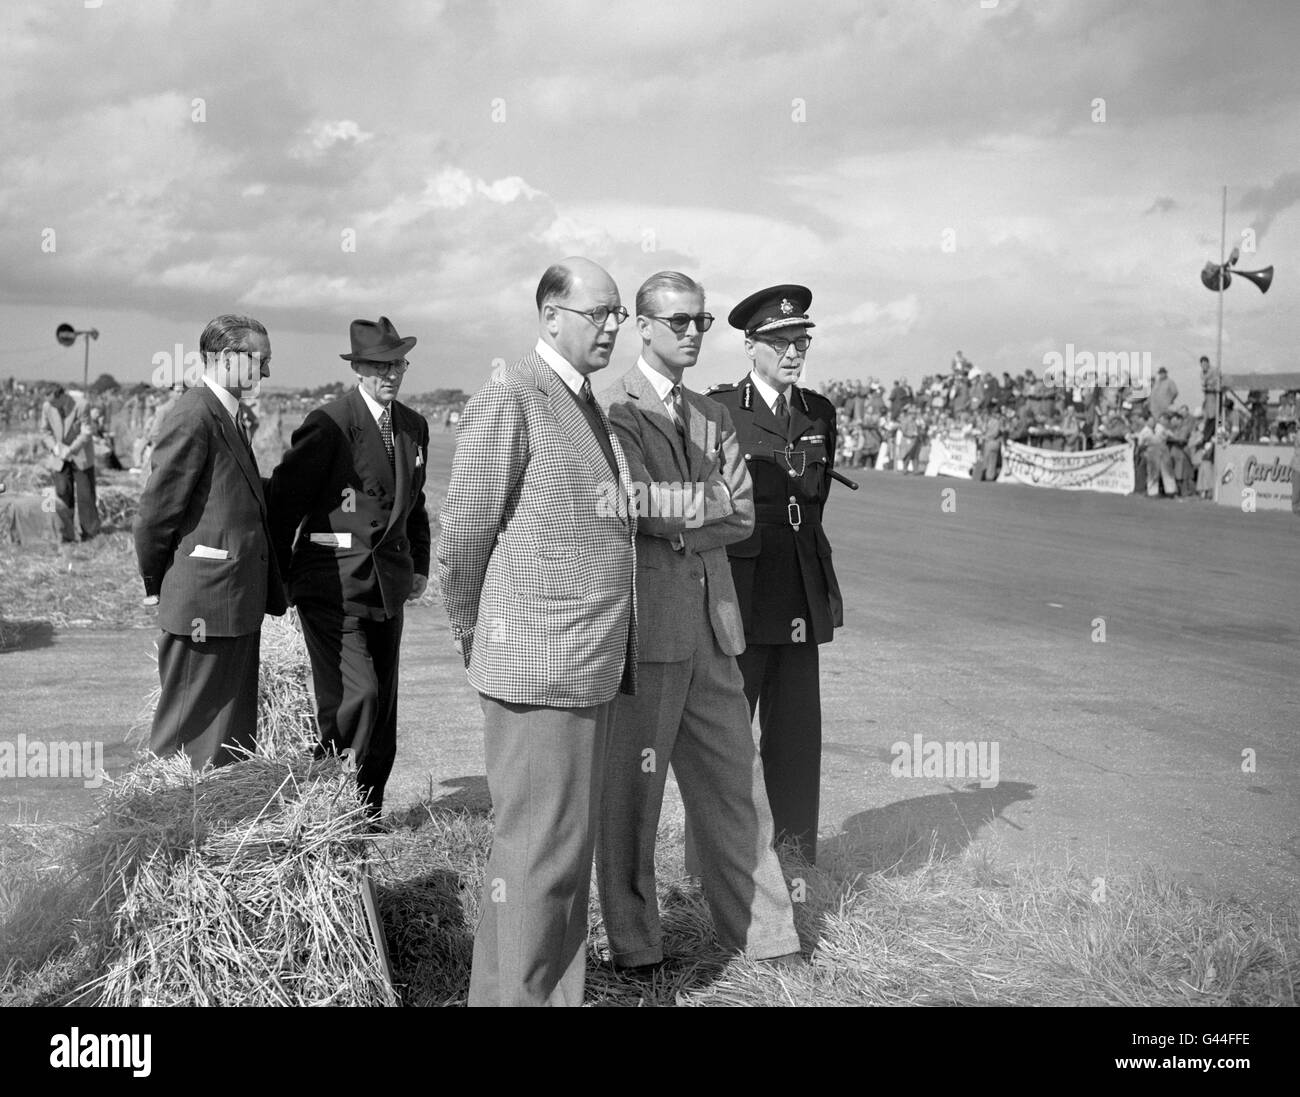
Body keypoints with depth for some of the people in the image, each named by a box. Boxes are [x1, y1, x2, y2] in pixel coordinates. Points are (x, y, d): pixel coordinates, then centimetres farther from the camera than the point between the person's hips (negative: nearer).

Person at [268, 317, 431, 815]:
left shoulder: (414, 427, 13)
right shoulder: (328, 423, -10)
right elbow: (283, 499, -6)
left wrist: (419, 564, 20)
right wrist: (278, 578, -1)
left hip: (387, 585, 7)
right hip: (333, 585, -7)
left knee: (384, 702, 9)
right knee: (355, 696, -15)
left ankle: (367, 811, 20)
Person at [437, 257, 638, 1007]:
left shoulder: (587, 407, 16)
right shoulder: (510, 401, -12)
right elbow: (464, 537, -10)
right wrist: (473, 641, 1)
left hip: (591, 669, 9)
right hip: (537, 666, -9)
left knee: (569, 845, 16)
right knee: (540, 849, -2)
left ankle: (554, 992, 28)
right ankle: (516, 993, 11)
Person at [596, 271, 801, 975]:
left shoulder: (713, 417, 17)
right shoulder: (616, 411, -5)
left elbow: (742, 519, 7)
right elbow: (636, 503, -20)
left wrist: (673, 520, -7)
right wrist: (705, 501, -6)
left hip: (712, 623, 6)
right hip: (642, 623, -6)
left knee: (734, 781, 11)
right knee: (630, 789, 4)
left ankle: (756, 927, 21)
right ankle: (633, 943, 17)